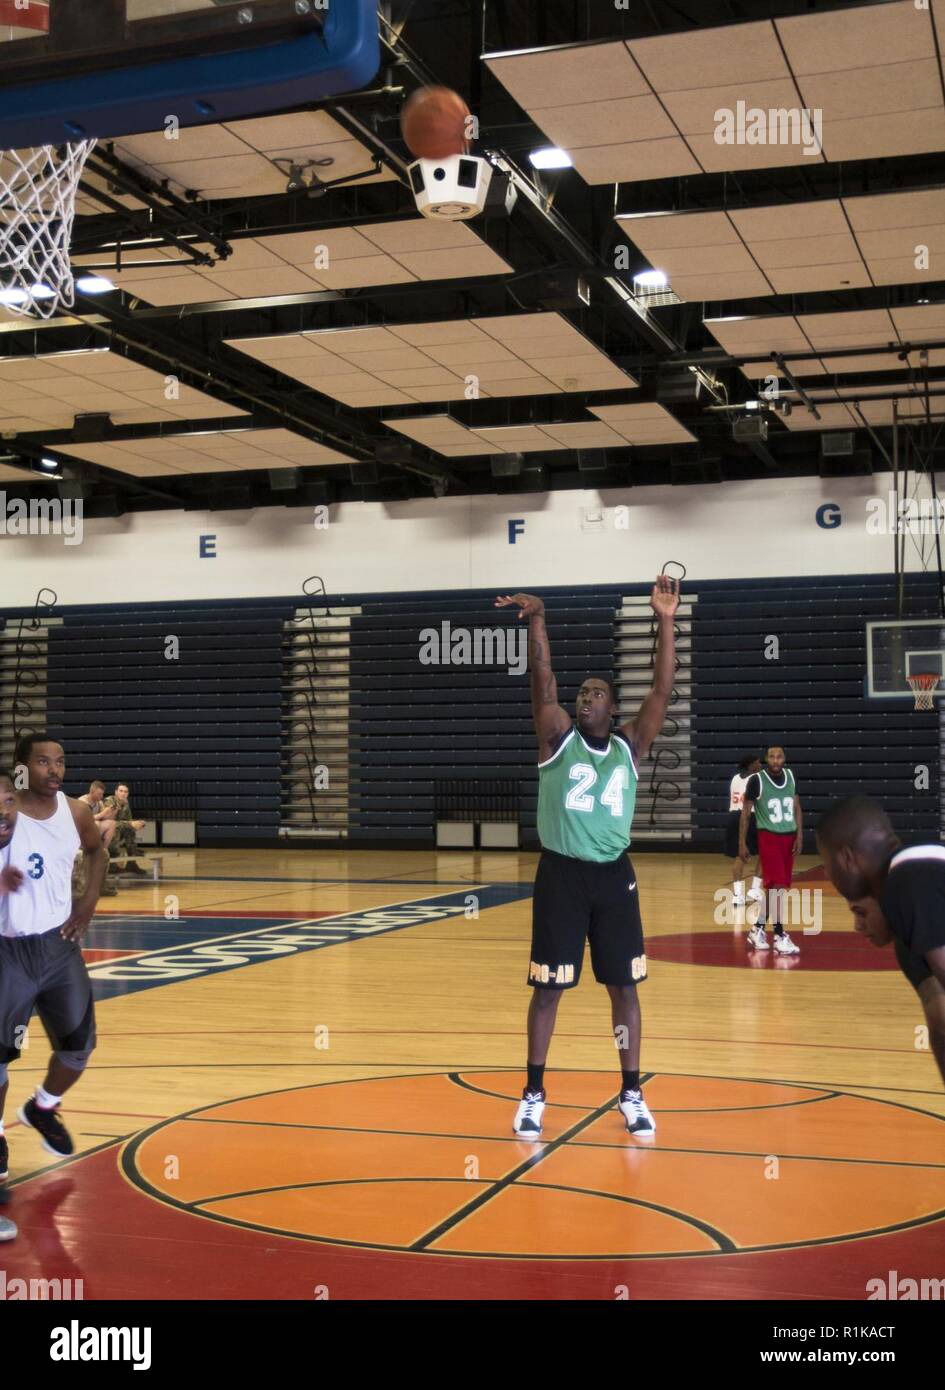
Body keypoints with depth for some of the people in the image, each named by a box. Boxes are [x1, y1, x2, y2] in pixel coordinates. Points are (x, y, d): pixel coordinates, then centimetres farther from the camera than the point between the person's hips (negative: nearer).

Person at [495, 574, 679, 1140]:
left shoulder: (629, 746, 3)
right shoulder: (559, 738, 0)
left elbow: (663, 690, -7)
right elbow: (543, 678, -14)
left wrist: (667, 622, -17)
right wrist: (537, 619, -28)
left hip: (614, 876, 2)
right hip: (562, 874, -2)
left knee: (624, 986, 7)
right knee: (548, 986, 4)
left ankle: (632, 1094, 19)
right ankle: (534, 1094, 16)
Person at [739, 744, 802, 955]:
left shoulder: (791, 776, 4)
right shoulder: (756, 780, -11)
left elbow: (797, 807, 10)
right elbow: (745, 812, -5)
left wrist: (799, 835, 1)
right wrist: (742, 843, -6)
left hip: (789, 837, 5)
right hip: (769, 837, -5)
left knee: (773, 886, 10)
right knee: (778, 885, -12)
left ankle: (758, 929, 23)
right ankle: (780, 936, -8)